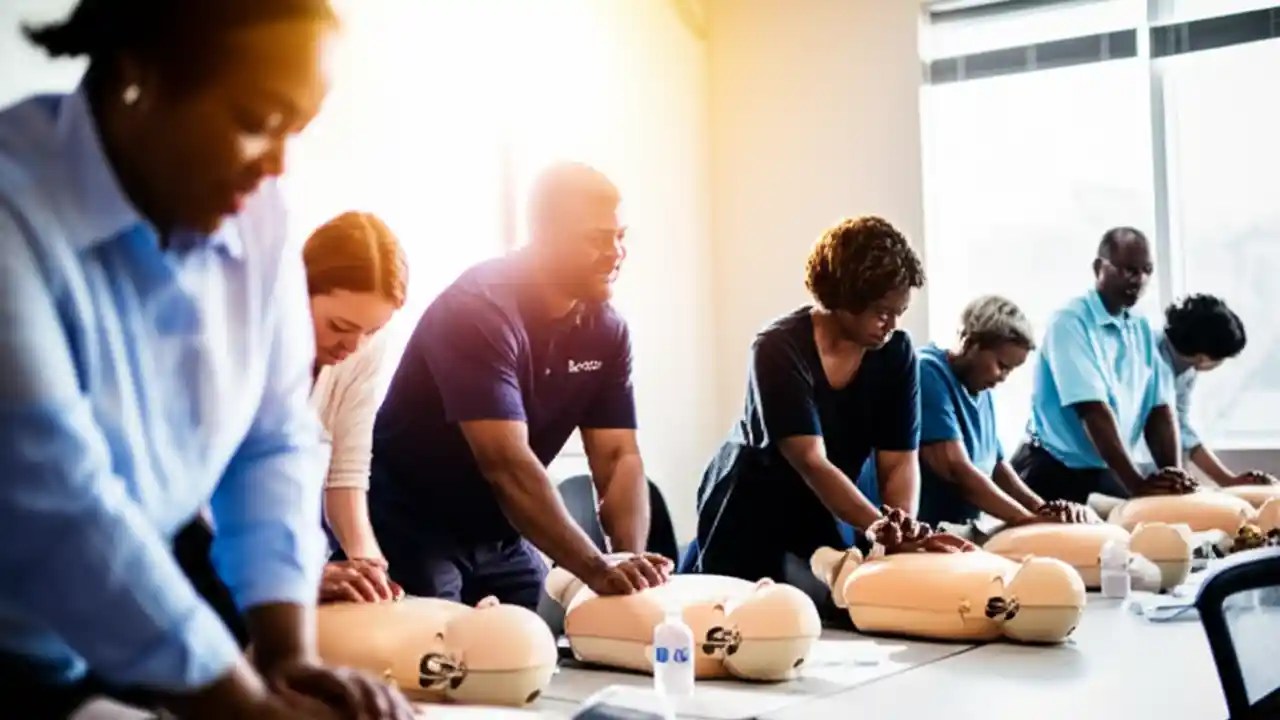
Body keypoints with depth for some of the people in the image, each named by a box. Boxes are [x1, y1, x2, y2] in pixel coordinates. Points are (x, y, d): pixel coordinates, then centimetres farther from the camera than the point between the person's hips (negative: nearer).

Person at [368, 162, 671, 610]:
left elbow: (619, 456, -7)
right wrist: (596, 569, -38)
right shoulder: (477, 308, -24)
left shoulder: (606, 329, -4)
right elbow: (506, 463, -33)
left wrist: (631, 560, -24)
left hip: (503, 538, 6)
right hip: (412, 529, -6)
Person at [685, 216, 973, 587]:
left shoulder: (896, 353, -11)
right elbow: (811, 462, -34)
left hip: (824, 518, 4)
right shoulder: (780, 348, -25)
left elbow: (900, 461, -13)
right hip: (751, 512, -4)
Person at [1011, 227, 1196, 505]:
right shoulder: (1070, 322, -15)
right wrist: (1136, 483, -28)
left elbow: (1160, 408, 1)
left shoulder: (1143, 329, 6)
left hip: (1107, 473, 6)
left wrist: (1173, 474, -15)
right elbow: (1094, 411, -23)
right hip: (1055, 473, -6)